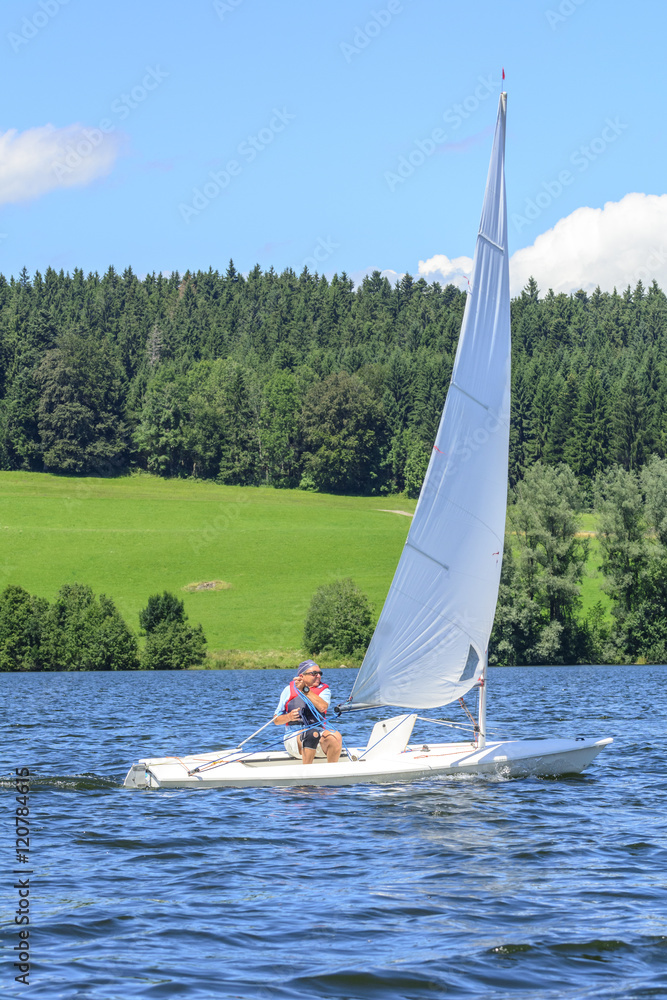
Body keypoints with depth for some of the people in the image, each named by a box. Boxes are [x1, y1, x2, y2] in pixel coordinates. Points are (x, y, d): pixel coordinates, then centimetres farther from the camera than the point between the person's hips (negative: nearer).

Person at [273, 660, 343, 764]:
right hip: (294, 735, -2)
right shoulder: (289, 690, 10)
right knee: (312, 733, -36)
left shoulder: (324, 689, 12)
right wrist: (289, 717, -12)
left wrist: (305, 689, -15)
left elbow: (322, 707, -13)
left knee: (336, 736, -31)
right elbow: (276, 720, 9)